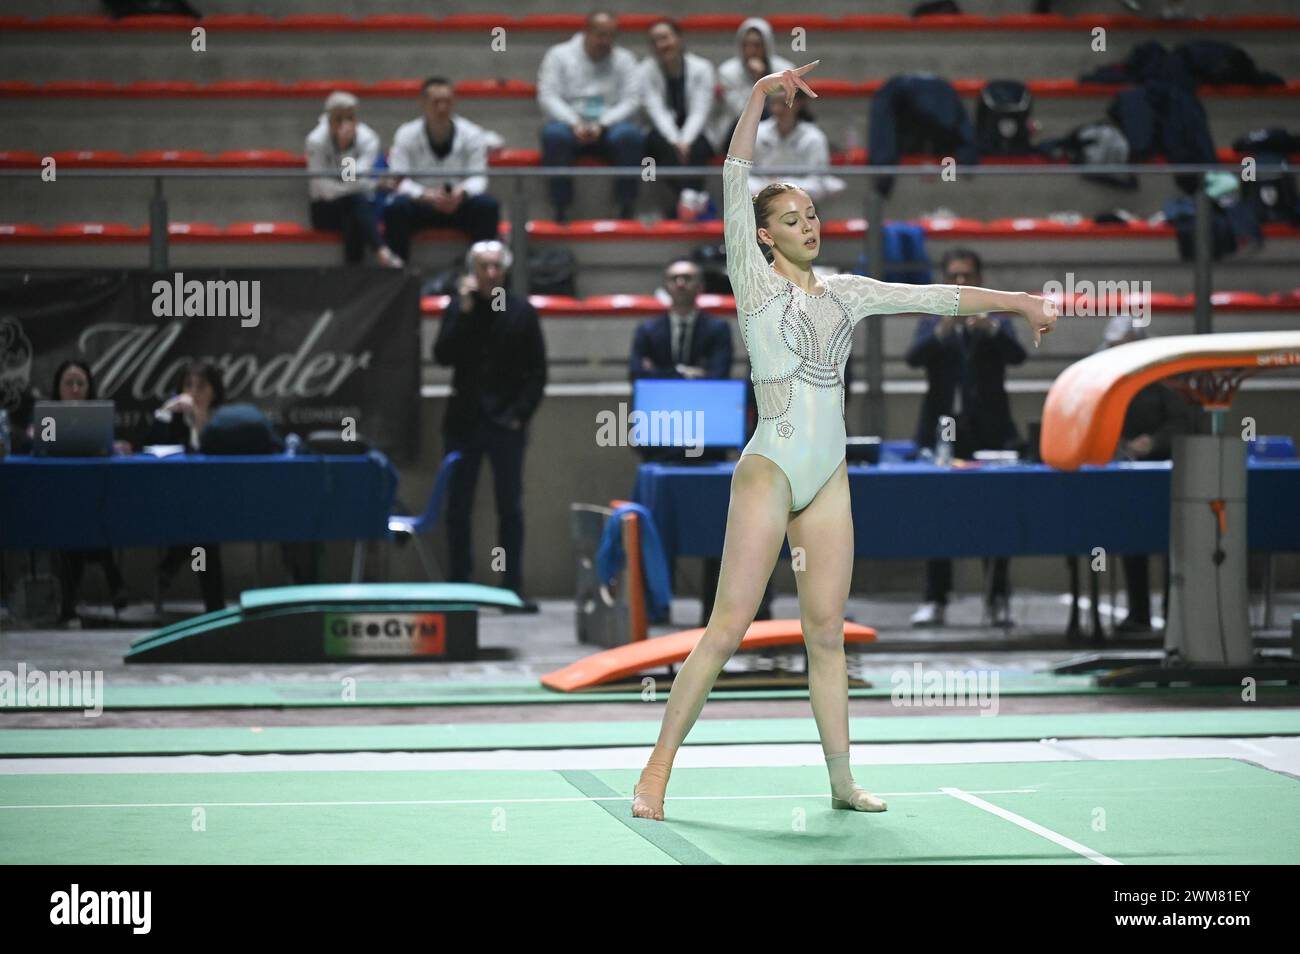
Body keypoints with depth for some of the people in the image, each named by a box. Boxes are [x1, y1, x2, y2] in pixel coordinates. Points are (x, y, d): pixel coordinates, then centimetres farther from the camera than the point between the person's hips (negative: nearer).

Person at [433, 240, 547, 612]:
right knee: (458, 508, 3)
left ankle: (513, 589, 3)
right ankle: (459, 585, 8)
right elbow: (442, 356, -7)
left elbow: (537, 371, 3)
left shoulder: (522, 312, 2)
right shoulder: (458, 308, 5)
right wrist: (463, 312, -13)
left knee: (511, 508, 0)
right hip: (464, 422, 1)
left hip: (506, 424, -1)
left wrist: (521, 413, -6)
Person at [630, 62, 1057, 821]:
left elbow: (936, 296, 17)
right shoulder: (755, 281, -1)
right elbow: (736, 184, -9)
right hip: (770, 469, -5)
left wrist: (1021, 301, 17)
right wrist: (759, 96, -15)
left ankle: (842, 780, 12)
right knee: (728, 626, -9)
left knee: (827, 632, 8)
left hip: (830, 479, 5)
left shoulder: (845, 292, 13)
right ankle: (660, 764, -4)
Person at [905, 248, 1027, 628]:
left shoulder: (997, 324, 11)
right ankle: (935, 600, 2)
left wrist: (990, 329, -27)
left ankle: (998, 598, 3)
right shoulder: (931, 326, 12)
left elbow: (1017, 355, -9)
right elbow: (914, 357, -9)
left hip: (989, 430, 0)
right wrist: (942, 331, -27)